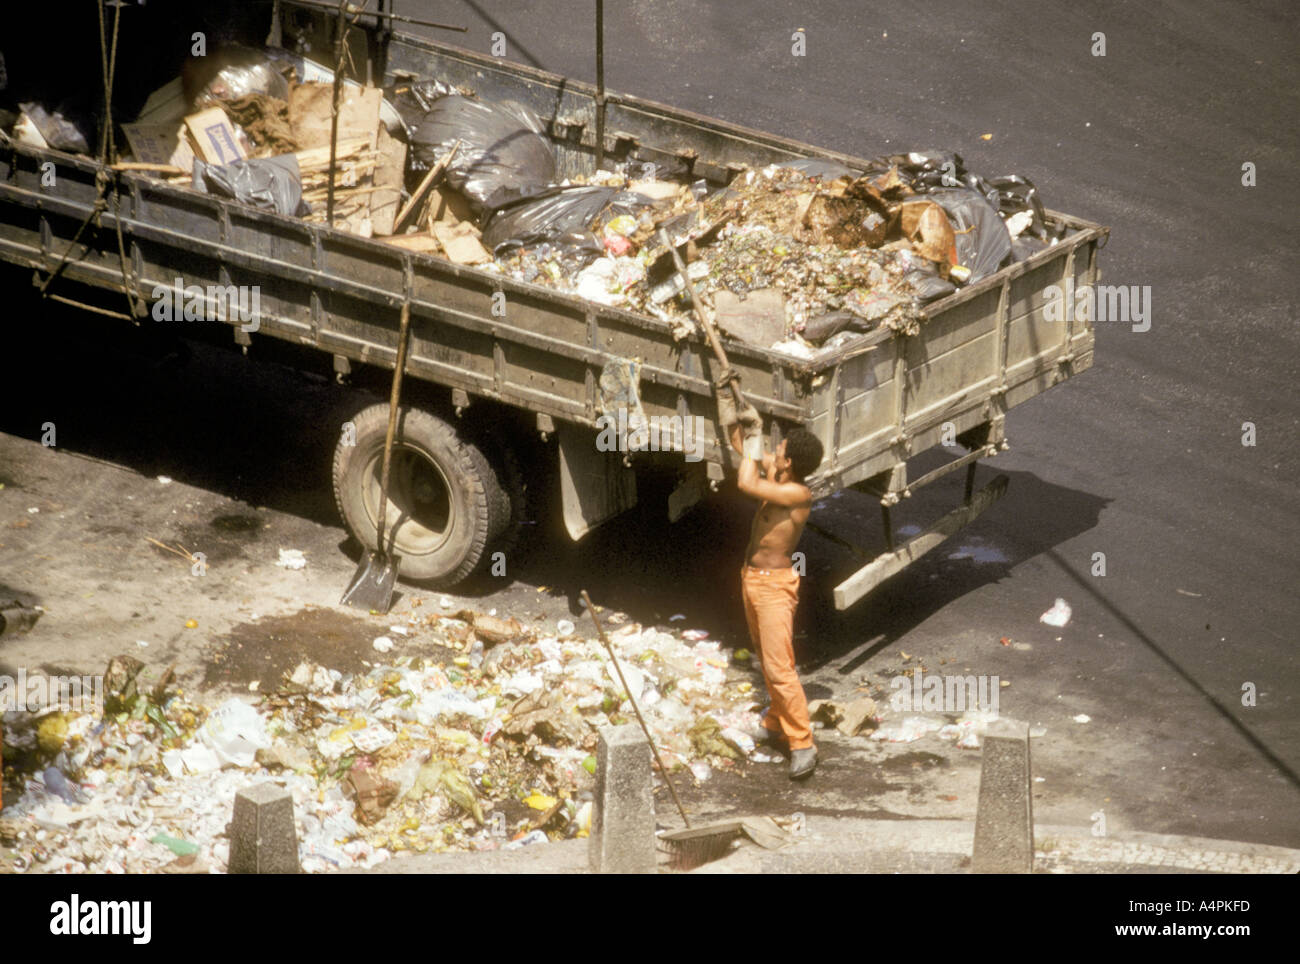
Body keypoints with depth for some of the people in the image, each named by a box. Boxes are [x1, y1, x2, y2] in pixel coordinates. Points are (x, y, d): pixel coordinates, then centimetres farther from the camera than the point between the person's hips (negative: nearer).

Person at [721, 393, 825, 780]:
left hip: (774, 584, -9)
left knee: (779, 667, -12)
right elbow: (744, 447, 18)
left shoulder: (799, 494, -24)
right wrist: (731, 417, 10)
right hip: (751, 579, 9)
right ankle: (777, 724, 34)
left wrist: (754, 440, -22)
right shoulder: (773, 473, 0)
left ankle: (802, 744, -10)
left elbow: (746, 484, -33)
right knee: (767, 660, 20)